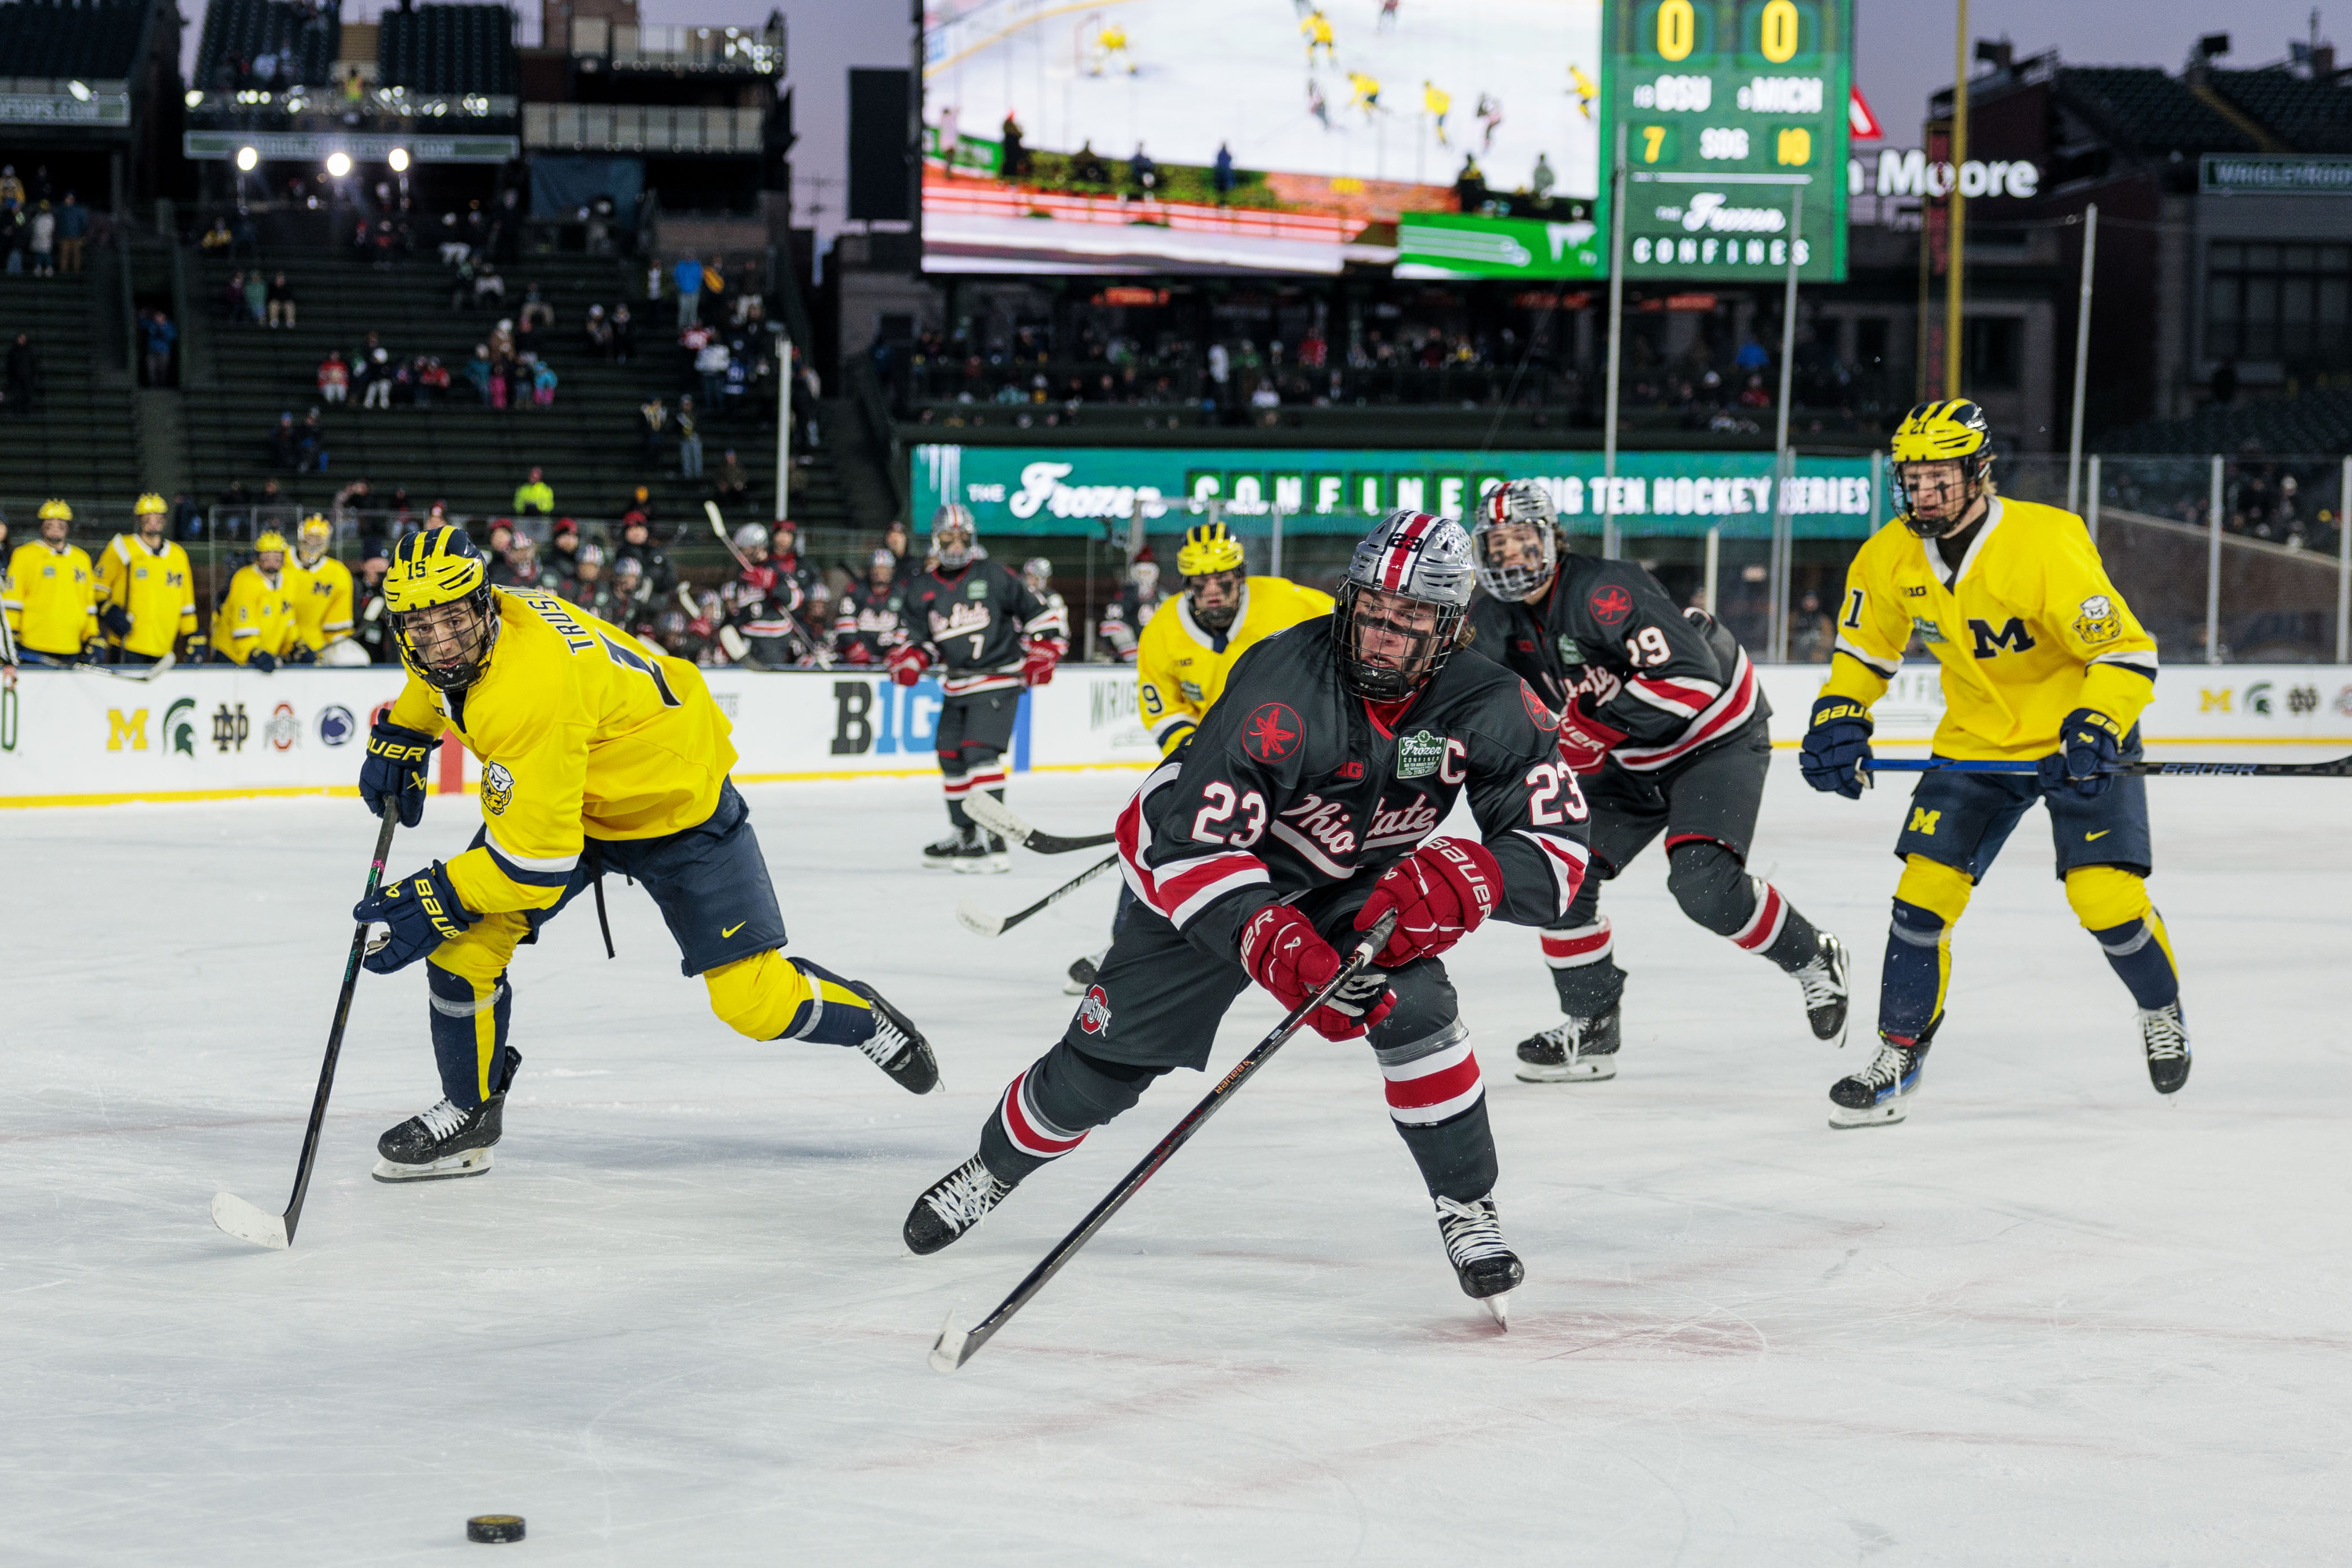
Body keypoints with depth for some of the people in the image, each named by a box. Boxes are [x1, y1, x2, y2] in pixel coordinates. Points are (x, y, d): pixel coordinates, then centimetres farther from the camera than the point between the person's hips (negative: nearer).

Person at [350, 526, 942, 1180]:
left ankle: (865, 1019, 23)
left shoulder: (531, 691, -40)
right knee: (465, 942, -9)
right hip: (556, 790, 8)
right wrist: (399, 737, 14)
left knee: (753, 1001, -9)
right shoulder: (471, 634, -14)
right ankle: (469, 1113, 9)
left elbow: (538, 856, -37)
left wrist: (437, 901, -29)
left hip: (679, 805, -8)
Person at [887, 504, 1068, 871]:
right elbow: (921, 639, 14)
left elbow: (1038, 614, -1)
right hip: (956, 685, 7)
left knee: (980, 751, -19)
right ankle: (964, 834, 28)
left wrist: (1042, 655, -8)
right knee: (949, 755, 11)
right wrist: (908, 660, -5)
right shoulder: (922, 591, 7)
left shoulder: (993, 577, -7)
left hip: (999, 679, -7)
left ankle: (993, 843, -23)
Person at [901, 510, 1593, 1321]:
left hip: (1359, 881, 2)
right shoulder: (1282, 686, -35)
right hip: (1209, 866, -2)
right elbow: (1193, 844, -36)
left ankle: (1467, 1207, -8)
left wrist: (1465, 880, -43)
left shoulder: (1491, 708, -23)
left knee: (1415, 1009, -25)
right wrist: (1274, 946, -50)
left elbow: (1556, 847, -23)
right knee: (1108, 1053, 1)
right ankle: (997, 1164, 30)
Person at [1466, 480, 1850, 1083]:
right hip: (1630, 760, 8)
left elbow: (1692, 676, -35)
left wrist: (1598, 723, -34)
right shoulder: (1496, 620, -6)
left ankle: (1813, 962, -2)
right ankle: (1590, 1023, 11)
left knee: (1703, 883, -25)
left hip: (1717, 739, -8)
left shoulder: (1605, 592, -29)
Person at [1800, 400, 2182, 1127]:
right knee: (1924, 891, -6)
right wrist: (1839, 718, -7)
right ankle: (1898, 1058, 7)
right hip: (1975, 740, 5)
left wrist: (2094, 732, -36)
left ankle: (2162, 1012, 16)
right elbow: (1864, 649, 10)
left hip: (2078, 735, -4)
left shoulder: (2045, 544, -26)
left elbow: (2128, 654, -23)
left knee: (2104, 895, -14)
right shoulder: (1890, 558, -8)